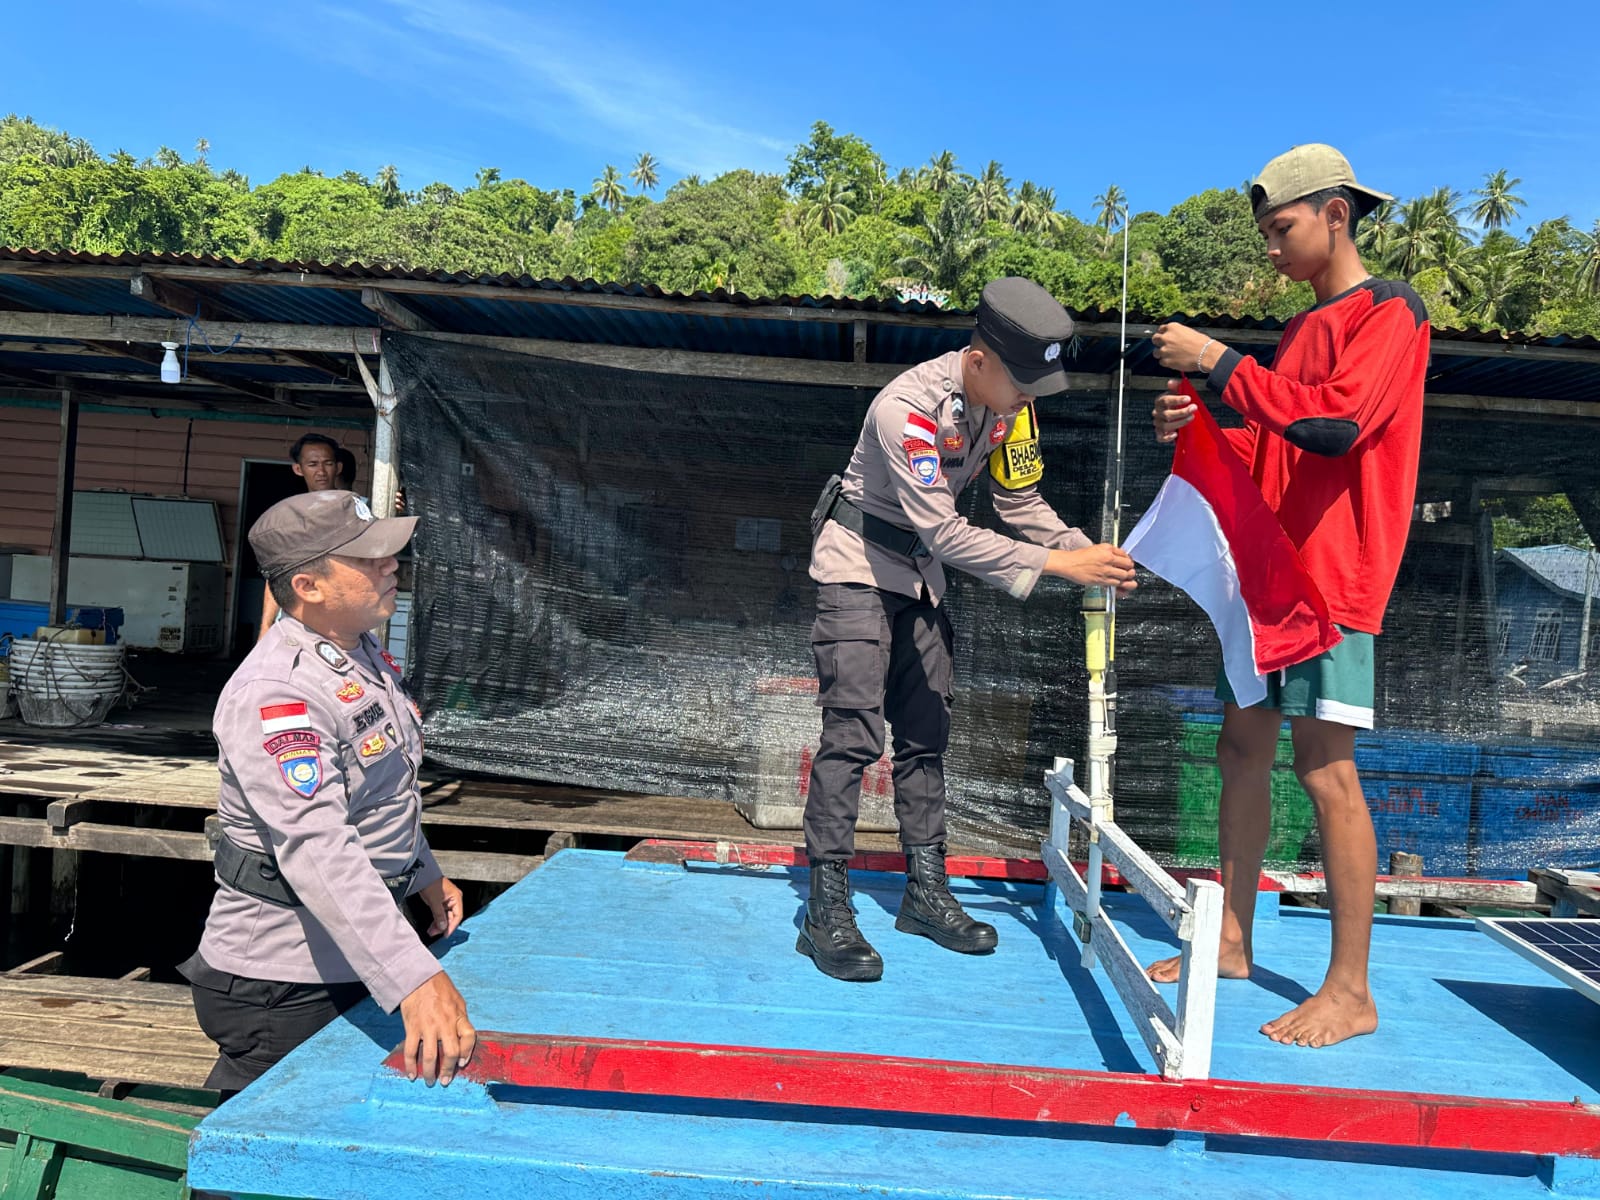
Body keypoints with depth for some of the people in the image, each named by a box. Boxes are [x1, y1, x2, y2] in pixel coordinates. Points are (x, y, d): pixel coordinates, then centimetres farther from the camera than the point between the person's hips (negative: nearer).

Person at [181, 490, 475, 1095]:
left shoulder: (365, 655, 4)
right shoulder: (273, 693, -26)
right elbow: (317, 850, -37)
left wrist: (426, 875, 24)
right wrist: (415, 979, -44)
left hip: (354, 965, 9)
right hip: (280, 984, -9)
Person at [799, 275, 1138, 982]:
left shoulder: (1010, 402, -7)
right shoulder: (908, 408, -30)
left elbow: (1020, 503, 1)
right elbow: (945, 532, -32)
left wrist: (1091, 553, -15)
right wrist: (1057, 564, -33)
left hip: (920, 576, 7)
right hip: (858, 566, -7)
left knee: (926, 733, 9)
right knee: (854, 732, -13)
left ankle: (925, 892, 19)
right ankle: (826, 912, -6)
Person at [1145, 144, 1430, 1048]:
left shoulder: (1389, 312, -5)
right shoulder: (1308, 326, 20)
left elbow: (1334, 424, -22)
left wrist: (1220, 362, -17)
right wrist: (1202, 432, 5)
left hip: (1333, 578, -9)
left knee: (1326, 768, -9)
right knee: (1243, 751, 9)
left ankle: (1351, 991, 1)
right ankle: (1232, 943, 20)